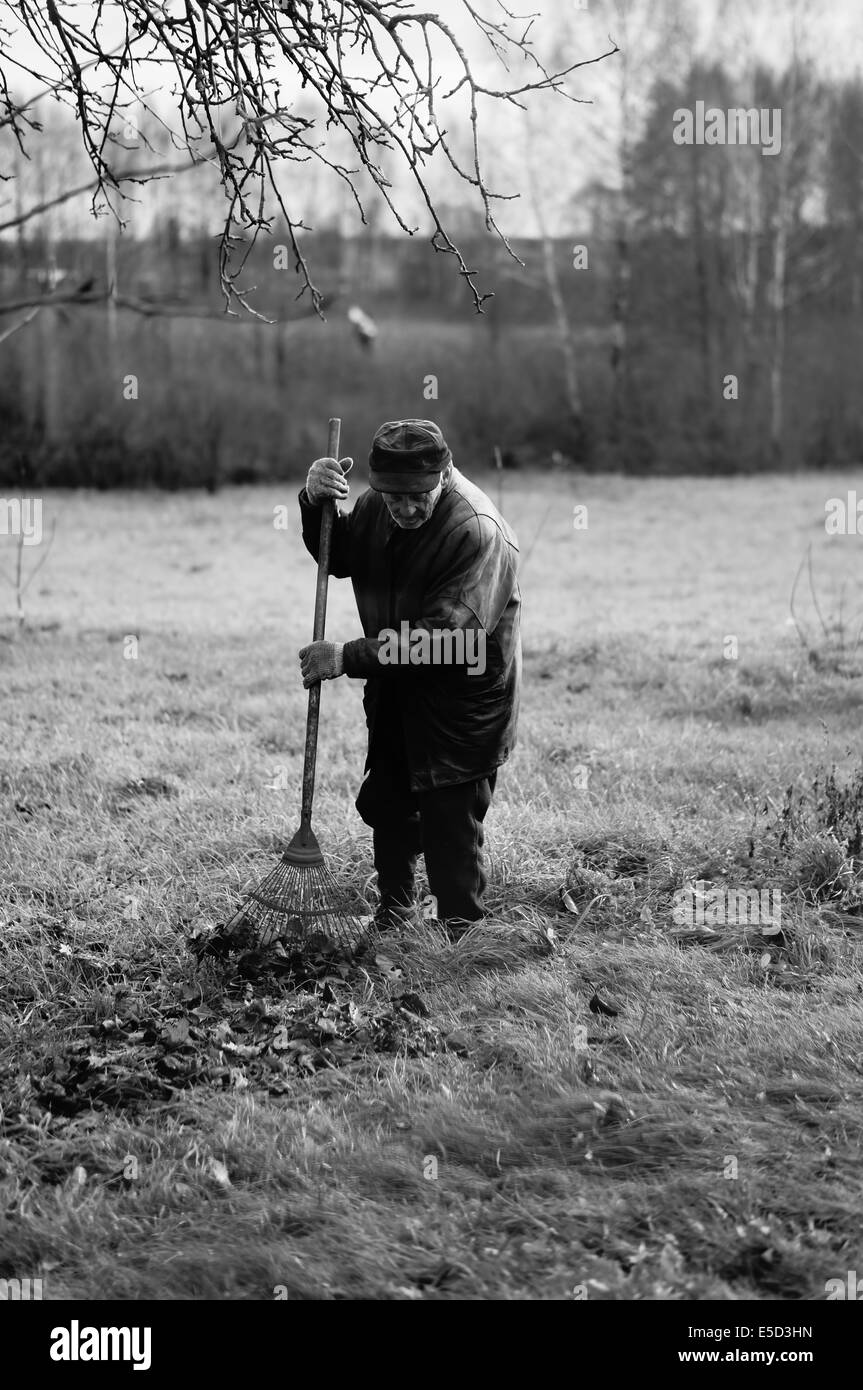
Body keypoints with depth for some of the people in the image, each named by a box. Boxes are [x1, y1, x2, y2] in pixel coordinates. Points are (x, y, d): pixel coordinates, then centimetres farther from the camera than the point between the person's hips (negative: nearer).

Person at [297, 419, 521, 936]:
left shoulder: (479, 531, -28)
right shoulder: (379, 505, -3)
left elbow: (444, 637, -32)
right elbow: (339, 558, 13)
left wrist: (349, 658, -32)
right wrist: (315, 503, -8)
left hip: (462, 705, -7)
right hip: (395, 698, 7)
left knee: (452, 827, -4)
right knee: (387, 805, 20)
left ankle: (463, 936, 12)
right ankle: (396, 907, 41)